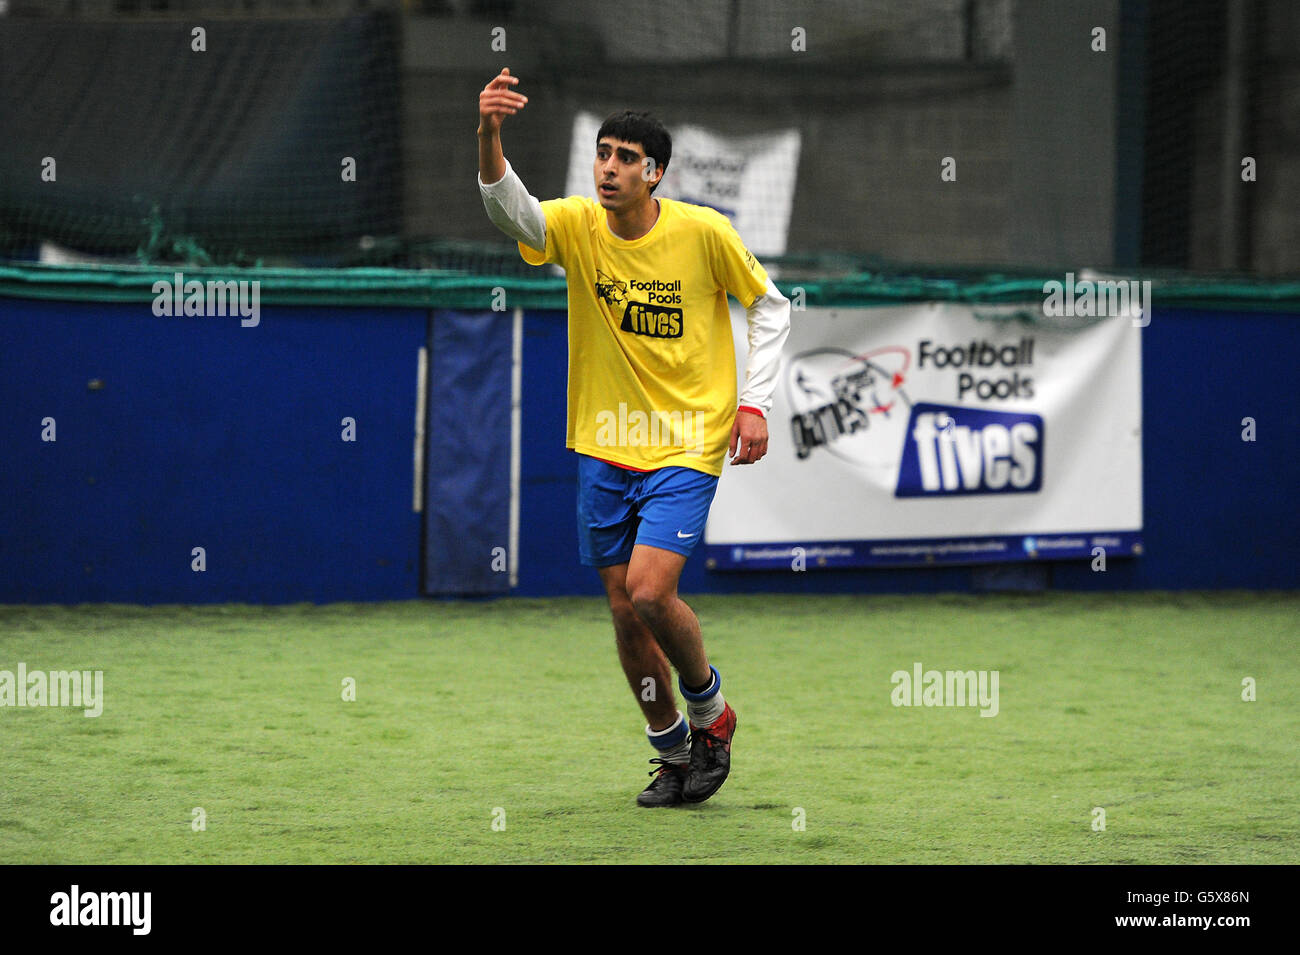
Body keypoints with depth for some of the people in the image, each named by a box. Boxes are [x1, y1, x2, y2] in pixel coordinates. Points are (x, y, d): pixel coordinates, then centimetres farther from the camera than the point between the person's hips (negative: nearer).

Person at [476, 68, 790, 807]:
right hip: (606, 448, 4)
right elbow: (507, 208, -27)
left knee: (651, 592, -19)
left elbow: (770, 306, 4)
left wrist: (755, 402, -5)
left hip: (686, 447, -3)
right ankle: (673, 752, 26)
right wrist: (490, 136, -46)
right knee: (625, 609, 6)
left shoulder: (704, 232, -10)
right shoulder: (577, 226, -6)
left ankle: (710, 708, 10)